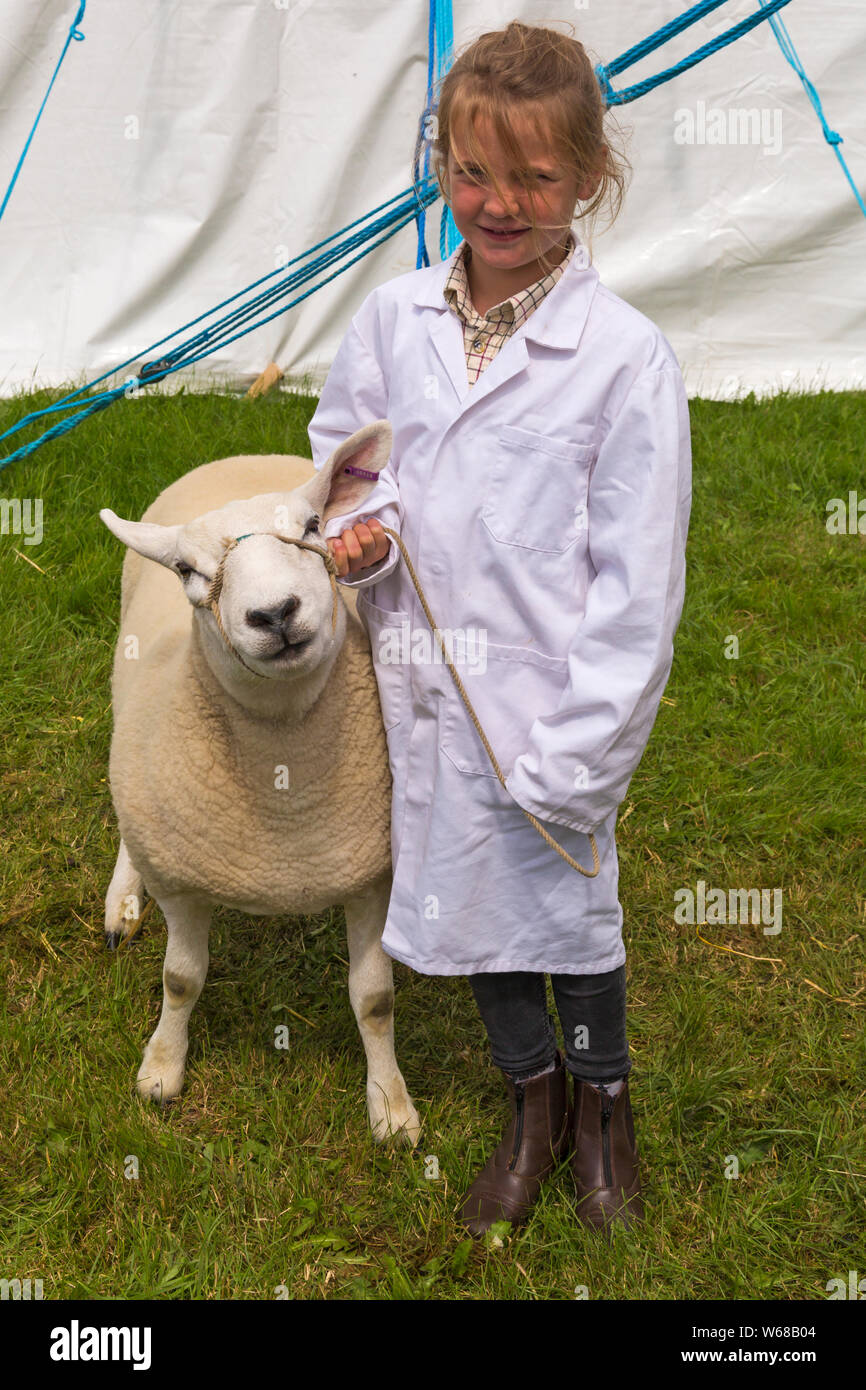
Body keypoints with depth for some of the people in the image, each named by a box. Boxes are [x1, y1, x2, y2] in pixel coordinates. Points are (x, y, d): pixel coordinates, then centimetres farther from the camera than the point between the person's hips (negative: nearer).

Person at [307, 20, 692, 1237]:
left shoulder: (628, 358, -15)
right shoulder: (392, 320, -2)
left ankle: (604, 1104, 42)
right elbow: (337, 455, 16)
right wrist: (361, 528, -6)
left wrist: (573, 759, -15)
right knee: (467, 898, 19)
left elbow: (637, 588, -14)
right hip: (421, 690, 5)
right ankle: (533, 1104, 44)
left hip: (547, 708, -4)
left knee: (568, 903, 12)